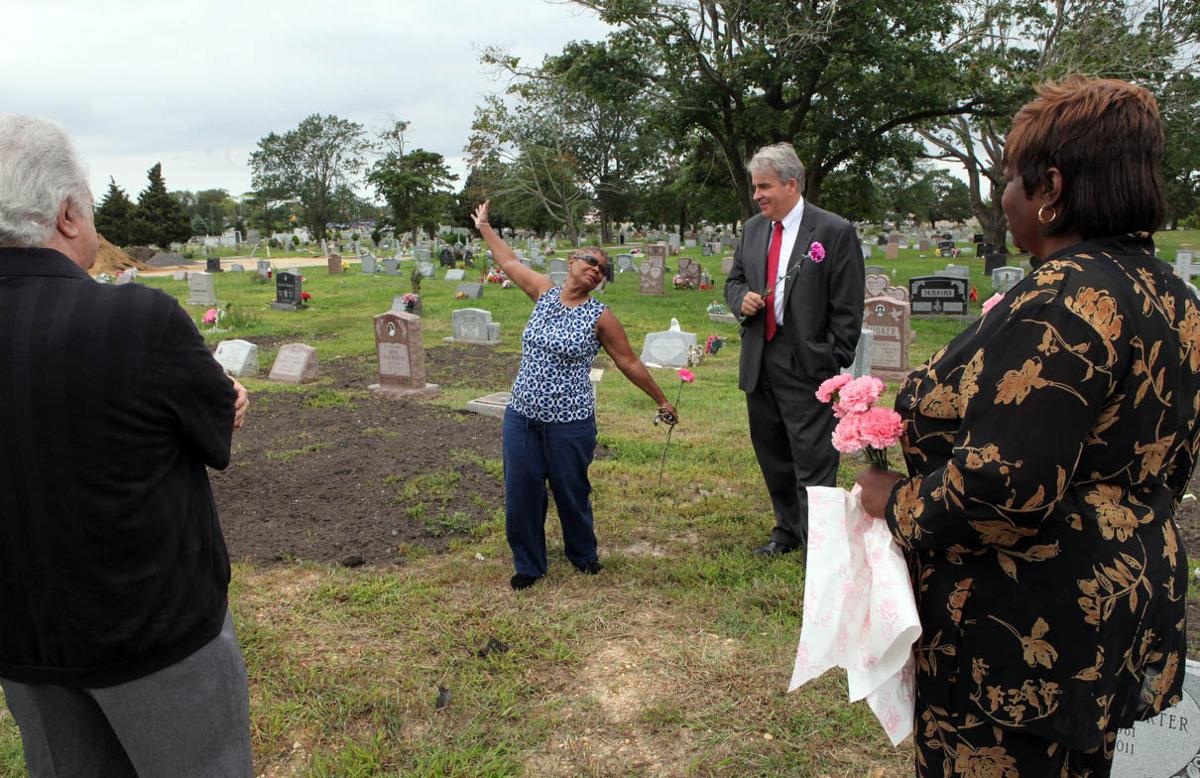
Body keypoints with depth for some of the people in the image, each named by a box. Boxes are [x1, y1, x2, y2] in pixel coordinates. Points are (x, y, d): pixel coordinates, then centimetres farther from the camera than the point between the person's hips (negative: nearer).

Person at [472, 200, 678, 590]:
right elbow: (510, 263, 20)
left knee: (572, 493, 11)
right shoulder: (545, 293, 6)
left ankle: (583, 555, 37)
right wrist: (484, 227, 29)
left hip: (569, 423, -3)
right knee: (520, 495, 5)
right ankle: (528, 564, 25)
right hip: (522, 416, 3)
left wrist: (661, 401, 8)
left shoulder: (600, 317, -4)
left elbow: (629, 362, 2)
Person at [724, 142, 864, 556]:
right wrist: (741, 299, -3)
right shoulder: (753, 228, 11)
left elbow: (847, 309, -8)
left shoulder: (835, 231, -8)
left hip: (807, 367, -6)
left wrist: (834, 365, -11)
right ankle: (787, 530, 34)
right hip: (759, 364, 7)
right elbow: (734, 280, 21)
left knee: (814, 465, -4)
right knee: (773, 457, 17)